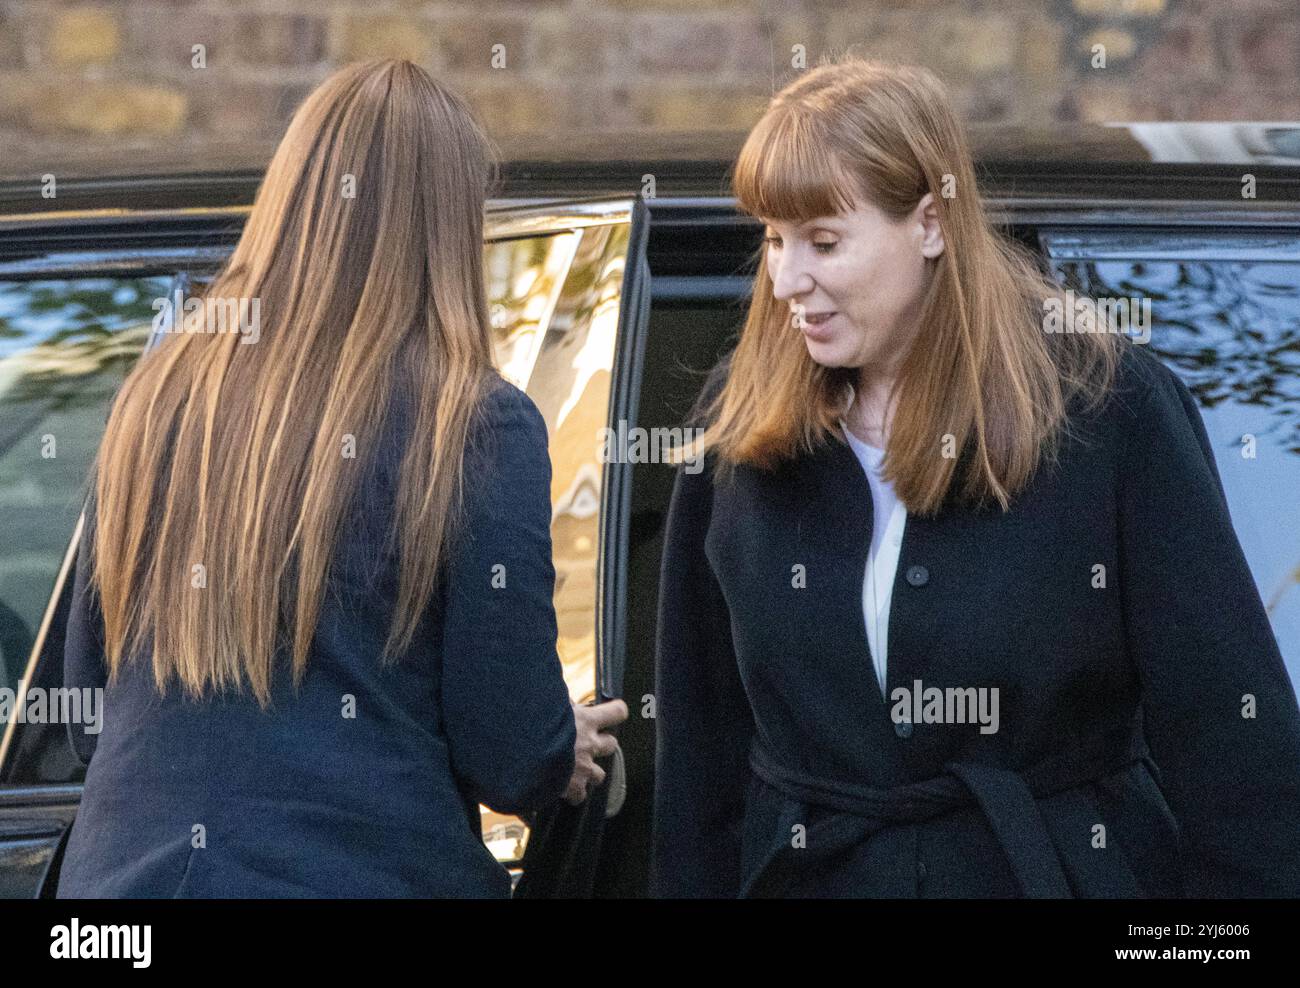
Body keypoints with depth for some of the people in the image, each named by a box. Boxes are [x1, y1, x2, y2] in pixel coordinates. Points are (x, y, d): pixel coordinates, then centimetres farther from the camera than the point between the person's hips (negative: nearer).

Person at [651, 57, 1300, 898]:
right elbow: (700, 735, 5)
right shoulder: (739, 428, -1)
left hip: (1067, 869, -3)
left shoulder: (1109, 407, -11)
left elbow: (1232, 731, -10)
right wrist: (691, 886, 4)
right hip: (801, 872, 3)